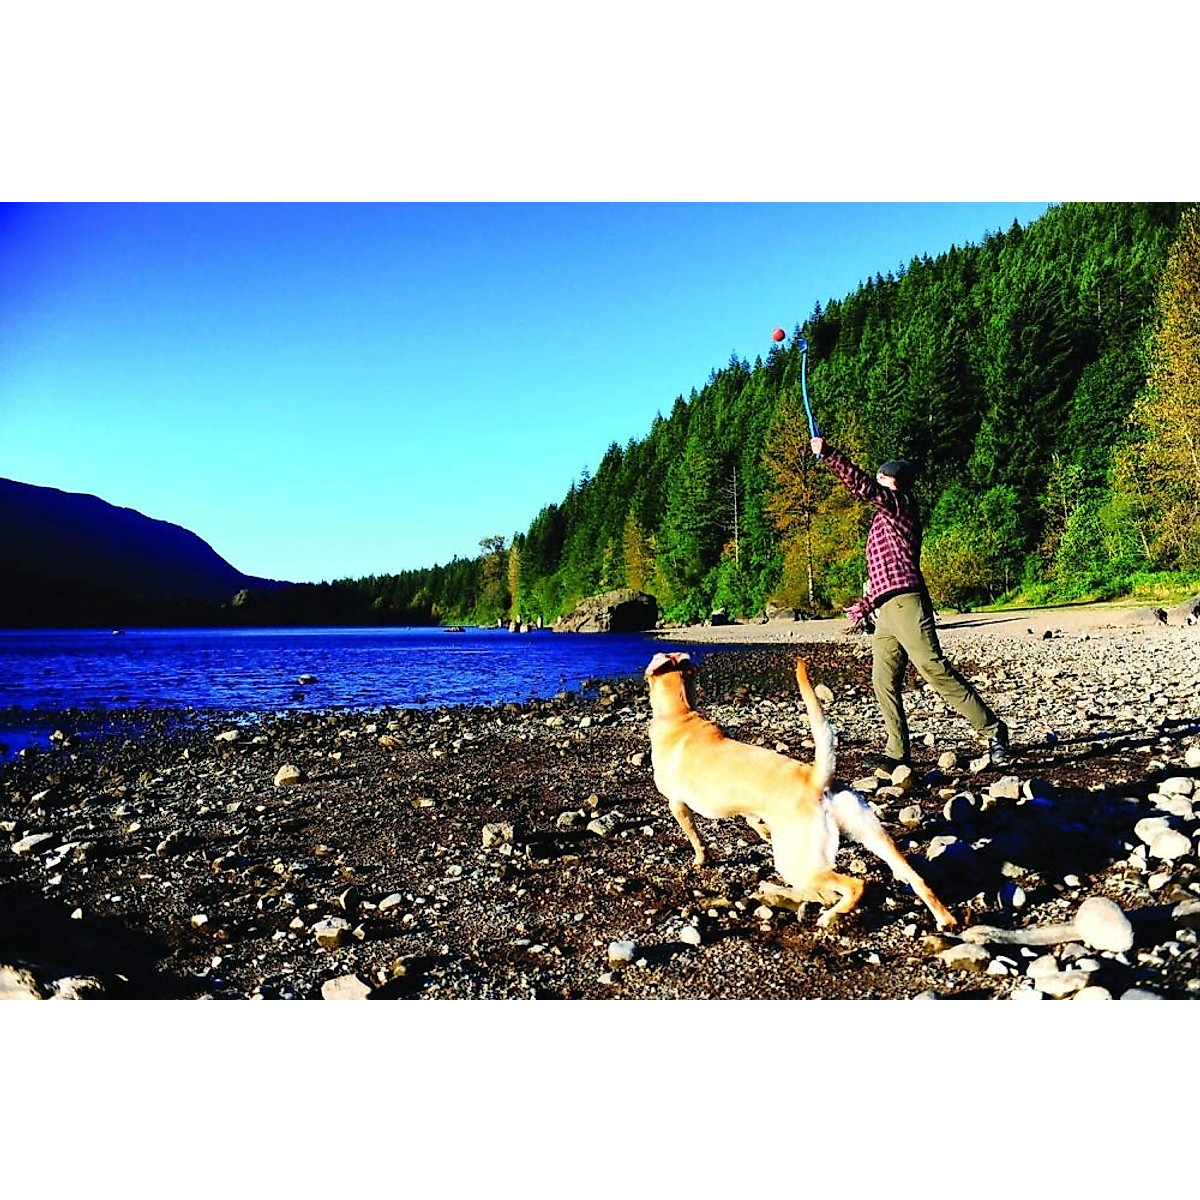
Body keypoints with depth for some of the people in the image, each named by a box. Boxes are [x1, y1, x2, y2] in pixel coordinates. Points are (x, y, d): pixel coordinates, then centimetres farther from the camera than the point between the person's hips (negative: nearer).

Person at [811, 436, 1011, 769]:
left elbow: (862, 486, -15)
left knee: (935, 670, -11)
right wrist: (864, 604, 27)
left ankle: (993, 730, -4)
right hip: (886, 613, 9)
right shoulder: (883, 520, 27)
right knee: (884, 682, 3)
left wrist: (827, 454, -15)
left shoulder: (900, 505, 0)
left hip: (906, 604, -9)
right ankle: (897, 751, 7)